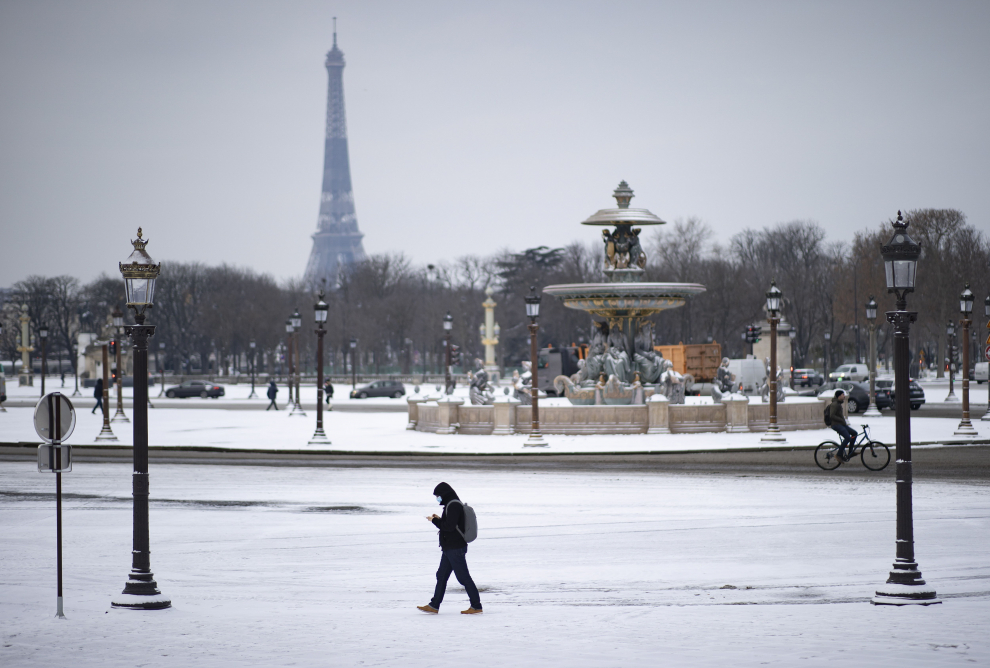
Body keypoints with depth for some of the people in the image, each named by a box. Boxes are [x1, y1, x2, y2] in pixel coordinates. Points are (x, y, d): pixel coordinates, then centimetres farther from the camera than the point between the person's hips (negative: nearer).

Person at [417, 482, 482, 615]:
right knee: (441, 576, 12)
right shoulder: (451, 505, 16)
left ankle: (476, 606, -2)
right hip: (449, 548, 11)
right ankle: (434, 605, 16)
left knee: (463, 577, -6)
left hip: (455, 549, -11)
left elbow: (449, 526, -24)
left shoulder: (453, 506, -17)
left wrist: (435, 521, -12)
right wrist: (439, 519, 9)